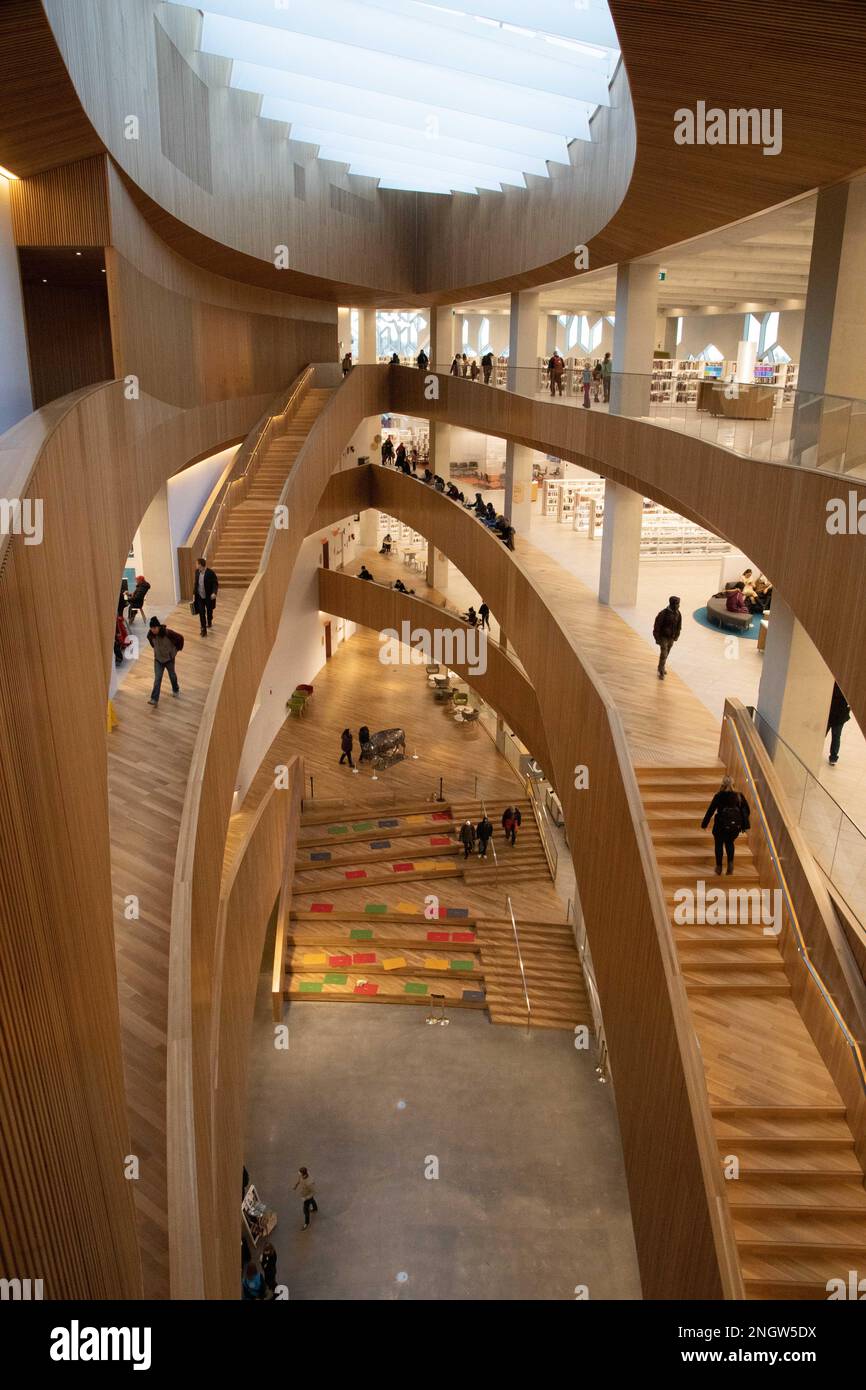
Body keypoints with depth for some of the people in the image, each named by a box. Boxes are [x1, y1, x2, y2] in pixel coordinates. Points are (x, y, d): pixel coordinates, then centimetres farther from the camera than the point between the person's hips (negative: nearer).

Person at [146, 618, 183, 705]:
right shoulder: (150, 634, -15)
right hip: (158, 659, 2)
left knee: (172, 675, 20)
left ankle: (176, 690, 48)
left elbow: (180, 638, -16)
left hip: (169, 658, -2)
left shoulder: (168, 633, -29)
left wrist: (178, 648, -5)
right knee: (157, 679, -5)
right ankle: (154, 699, -7)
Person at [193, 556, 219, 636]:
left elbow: (215, 584, -15)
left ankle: (209, 622, 47)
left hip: (209, 597, -3)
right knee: (201, 613, -3)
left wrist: (214, 593, -32)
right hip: (200, 597, 3)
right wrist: (194, 595, 10)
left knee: (209, 611, 18)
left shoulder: (210, 573, -19)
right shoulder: (197, 572, -3)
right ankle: (203, 630, 1)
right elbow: (196, 584, 7)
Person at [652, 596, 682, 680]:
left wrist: (677, 636, 12)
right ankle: (661, 672, 1)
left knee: (666, 654, 18)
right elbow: (657, 626, -15)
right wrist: (657, 638, -13)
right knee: (663, 654, -8)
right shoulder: (663, 613, -22)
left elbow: (679, 625, 11)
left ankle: (661, 667, 37)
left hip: (671, 638, 6)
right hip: (663, 637, -6)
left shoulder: (678, 614, -4)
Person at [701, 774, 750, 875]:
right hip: (736, 825, 3)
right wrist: (745, 825, 15)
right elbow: (746, 811, 5)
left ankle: (719, 867, 19)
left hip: (721, 825, -3)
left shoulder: (719, 796, -7)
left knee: (719, 844, 19)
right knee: (729, 842, 27)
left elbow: (710, 810, -4)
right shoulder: (739, 796, 1)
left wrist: (704, 824, 5)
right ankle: (730, 863, 8)